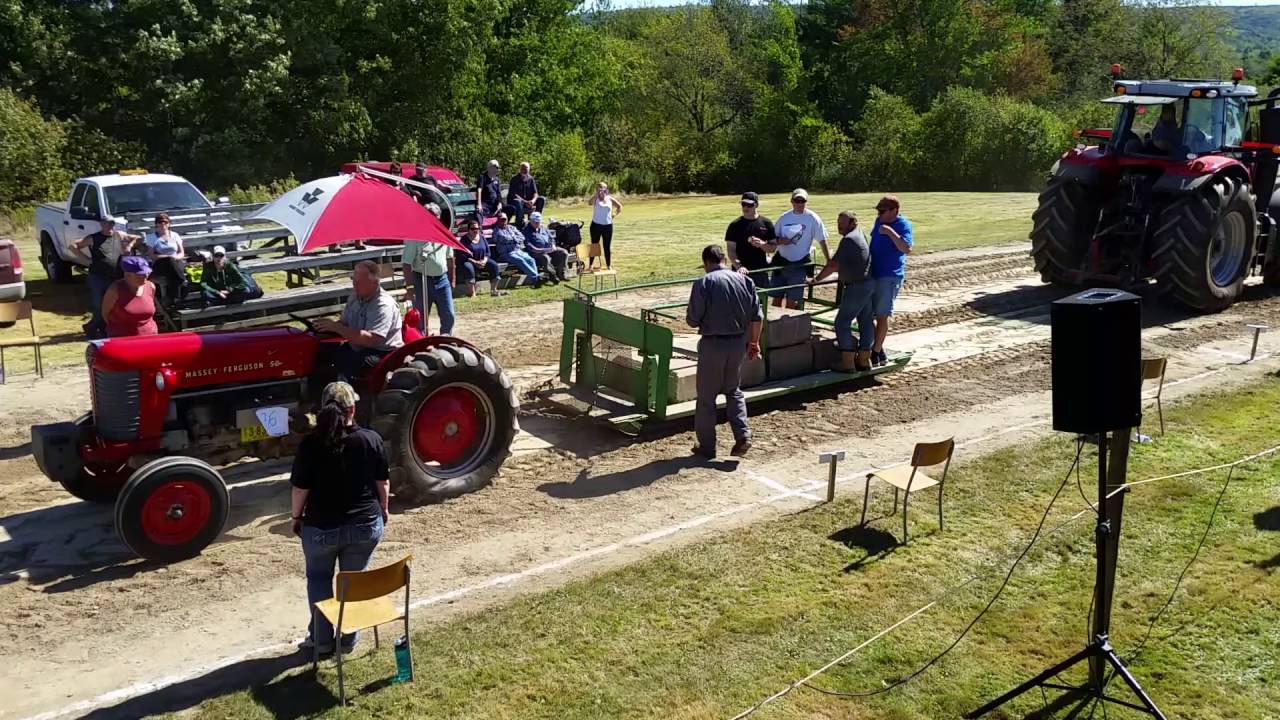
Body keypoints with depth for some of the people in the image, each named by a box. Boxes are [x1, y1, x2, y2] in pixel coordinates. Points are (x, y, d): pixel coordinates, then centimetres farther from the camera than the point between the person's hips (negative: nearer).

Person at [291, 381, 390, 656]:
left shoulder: (311, 443, -14)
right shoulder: (371, 439, -8)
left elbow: (300, 489, -11)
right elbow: (383, 482, 0)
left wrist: (296, 517, 6)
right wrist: (384, 509, 16)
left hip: (322, 527, -1)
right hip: (366, 524, 1)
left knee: (319, 578, 20)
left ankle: (321, 640, 25)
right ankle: (348, 638, 26)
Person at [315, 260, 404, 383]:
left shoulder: (384, 305, -20)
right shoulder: (355, 297, 7)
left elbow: (369, 339, -30)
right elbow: (344, 323, 16)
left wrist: (336, 327, -29)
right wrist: (327, 327, -7)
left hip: (383, 353, -9)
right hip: (357, 348, 9)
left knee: (346, 363, -34)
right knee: (321, 350, -6)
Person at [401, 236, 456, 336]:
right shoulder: (414, 239, -12)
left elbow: (449, 258, 16)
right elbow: (407, 263, -14)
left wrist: (452, 280, 15)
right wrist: (410, 286, -20)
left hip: (442, 279, 4)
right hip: (421, 280, -4)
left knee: (448, 316, 5)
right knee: (421, 318, 4)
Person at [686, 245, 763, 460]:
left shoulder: (703, 283, -12)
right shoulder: (745, 280, 2)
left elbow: (693, 320, -10)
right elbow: (757, 317, 3)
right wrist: (754, 342, 14)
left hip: (713, 344, -4)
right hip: (738, 343, 5)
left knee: (707, 396, 9)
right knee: (733, 390, 22)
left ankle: (707, 446, 16)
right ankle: (743, 435, 7)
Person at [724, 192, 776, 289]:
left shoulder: (766, 223, 6)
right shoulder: (735, 225, 1)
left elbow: (773, 247, 7)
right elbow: (731, 250, -4)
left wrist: (762, 244, -15)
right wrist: (738, 266, -21)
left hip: (761, 271, 2)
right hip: (742, 272, -2)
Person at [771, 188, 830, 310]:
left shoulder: (812, 218, -7)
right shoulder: (783, 218, 3)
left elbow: (822, 241, -6)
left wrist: (829, 262, -8)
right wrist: (779, 240, -13)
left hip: (799, 265, -3)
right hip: (781, 262, 3)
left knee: (792, 301, 1)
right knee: (776, 298, 7)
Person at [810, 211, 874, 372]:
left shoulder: (849, 239, -16)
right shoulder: (860, 235, 15)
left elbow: (834, 265, -18)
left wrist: (817, 279, -12)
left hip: (856, 286, -10)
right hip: (870, 284, 10)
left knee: (842, 322, -4)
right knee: (866, 322, 13)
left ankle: (848, 363, -5)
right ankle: (864, 360, 19)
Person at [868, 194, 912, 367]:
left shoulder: (903, 225, -14)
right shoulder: (880, 221, 8)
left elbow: (907, 249, -29)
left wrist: (890, 232, -32)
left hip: (889, 277, -8)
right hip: (872, 274, 8)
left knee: (882, 315, -2)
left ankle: (876, 353, 8)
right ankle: (878, 348, 24)